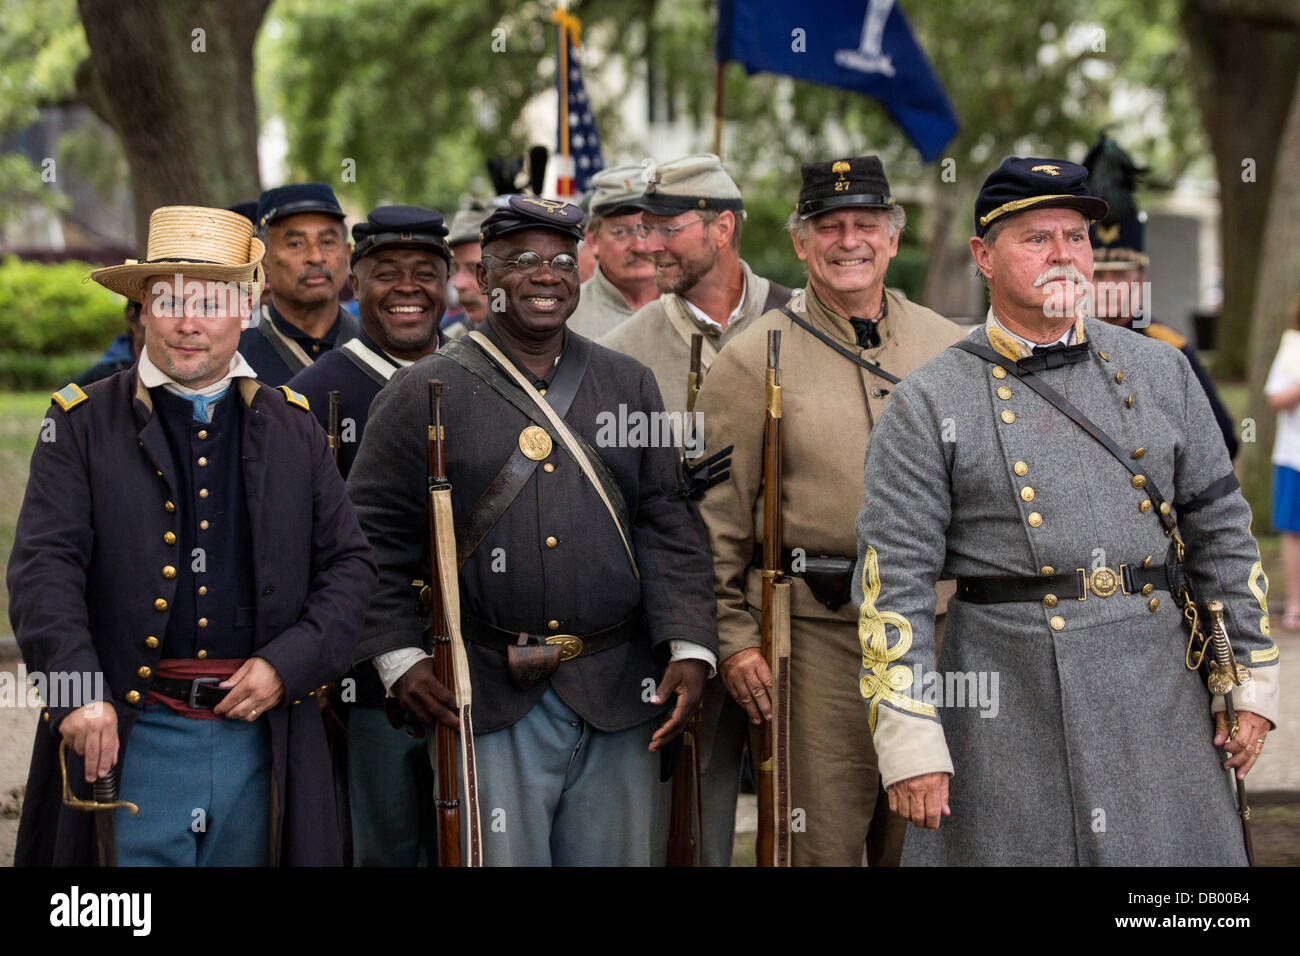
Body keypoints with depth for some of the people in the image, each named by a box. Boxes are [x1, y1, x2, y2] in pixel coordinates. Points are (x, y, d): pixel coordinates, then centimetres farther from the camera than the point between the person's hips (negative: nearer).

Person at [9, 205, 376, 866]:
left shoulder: (293, 428, 11)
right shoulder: (83, 425, 3)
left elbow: (350, 564, 9)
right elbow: (44, 568, -7)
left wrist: (287, 664, -7)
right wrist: (77, 692, -21)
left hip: (259, 739, 3)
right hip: (127, 740, -2)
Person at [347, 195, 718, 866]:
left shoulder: (629, 386, 12)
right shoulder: (423, 394, 2)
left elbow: (669, 526, 7)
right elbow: (374, 539, 0)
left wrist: (689, 647, -4)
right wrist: (400, 658, -10)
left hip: (618, 704, 3)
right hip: (491, 706, -3)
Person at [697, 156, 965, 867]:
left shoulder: (949, 348, 9)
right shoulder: (753, 358, 0)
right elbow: (715, 515, -1)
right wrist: (733, 638, -7)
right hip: (813, 629, -3)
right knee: (821, 842, 0)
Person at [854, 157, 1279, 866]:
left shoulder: (1161, 372, 10)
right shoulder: (928, 405, -2)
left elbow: (1221, 533, 12)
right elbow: (894, 579, -5)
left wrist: (1251, 680, 7)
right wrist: (908, 739, -12)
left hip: (1159, 695, 3)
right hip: (1010, 704, -3)